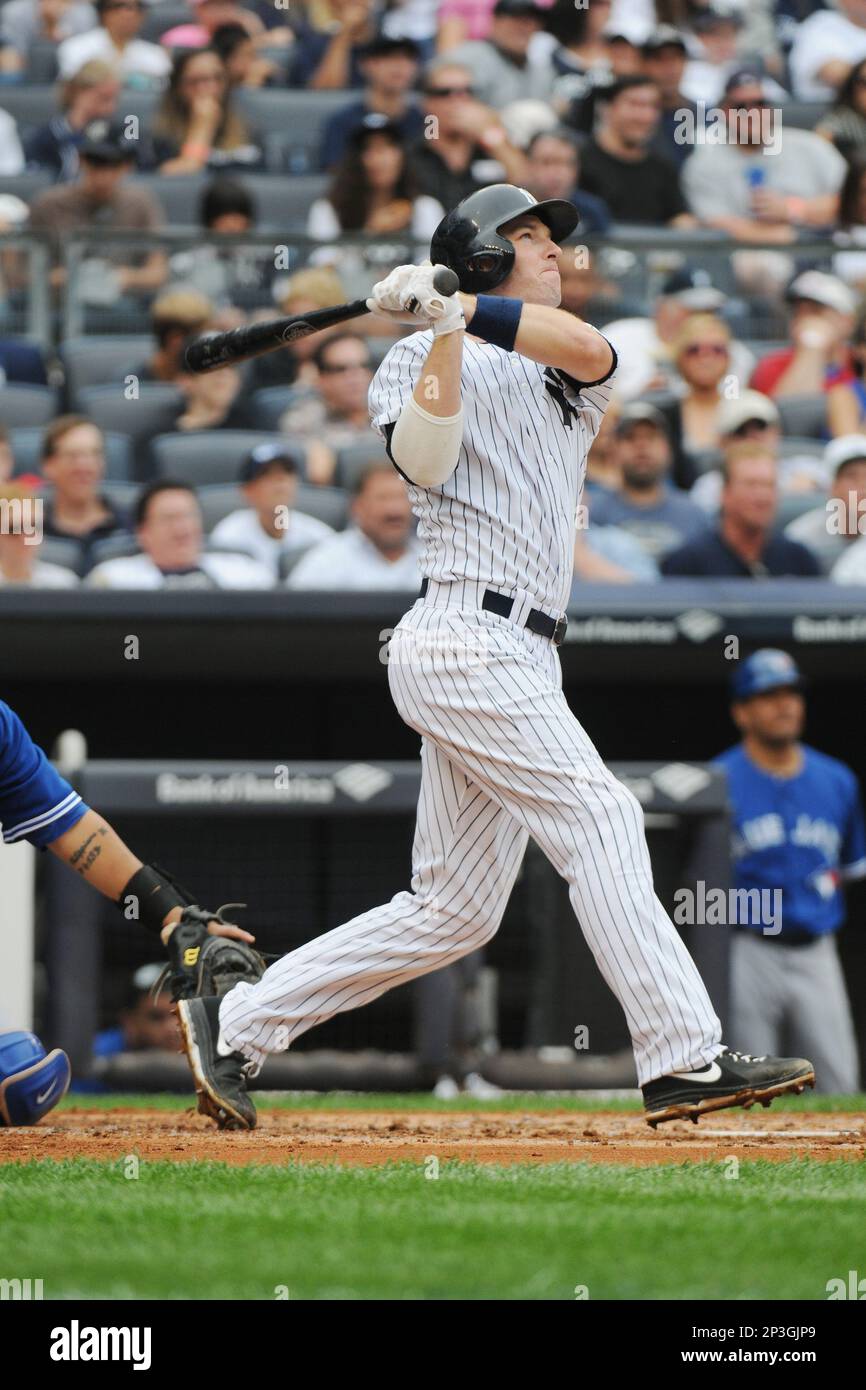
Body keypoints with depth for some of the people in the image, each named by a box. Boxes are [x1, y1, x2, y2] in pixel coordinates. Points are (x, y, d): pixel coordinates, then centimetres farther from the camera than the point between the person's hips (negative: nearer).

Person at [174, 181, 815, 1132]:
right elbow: (424, 459, -15)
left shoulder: (566, 380, 21)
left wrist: (466, 308, -15)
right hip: (464, 640, -8)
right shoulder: (418, 363, 5)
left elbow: (588, 347, -4)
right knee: (598, 819, -17)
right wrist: (445, 332, -21)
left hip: (520, 660, 8)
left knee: (453, 910, 6)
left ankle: (235, 1028, 13)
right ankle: (685, 1062, -22)